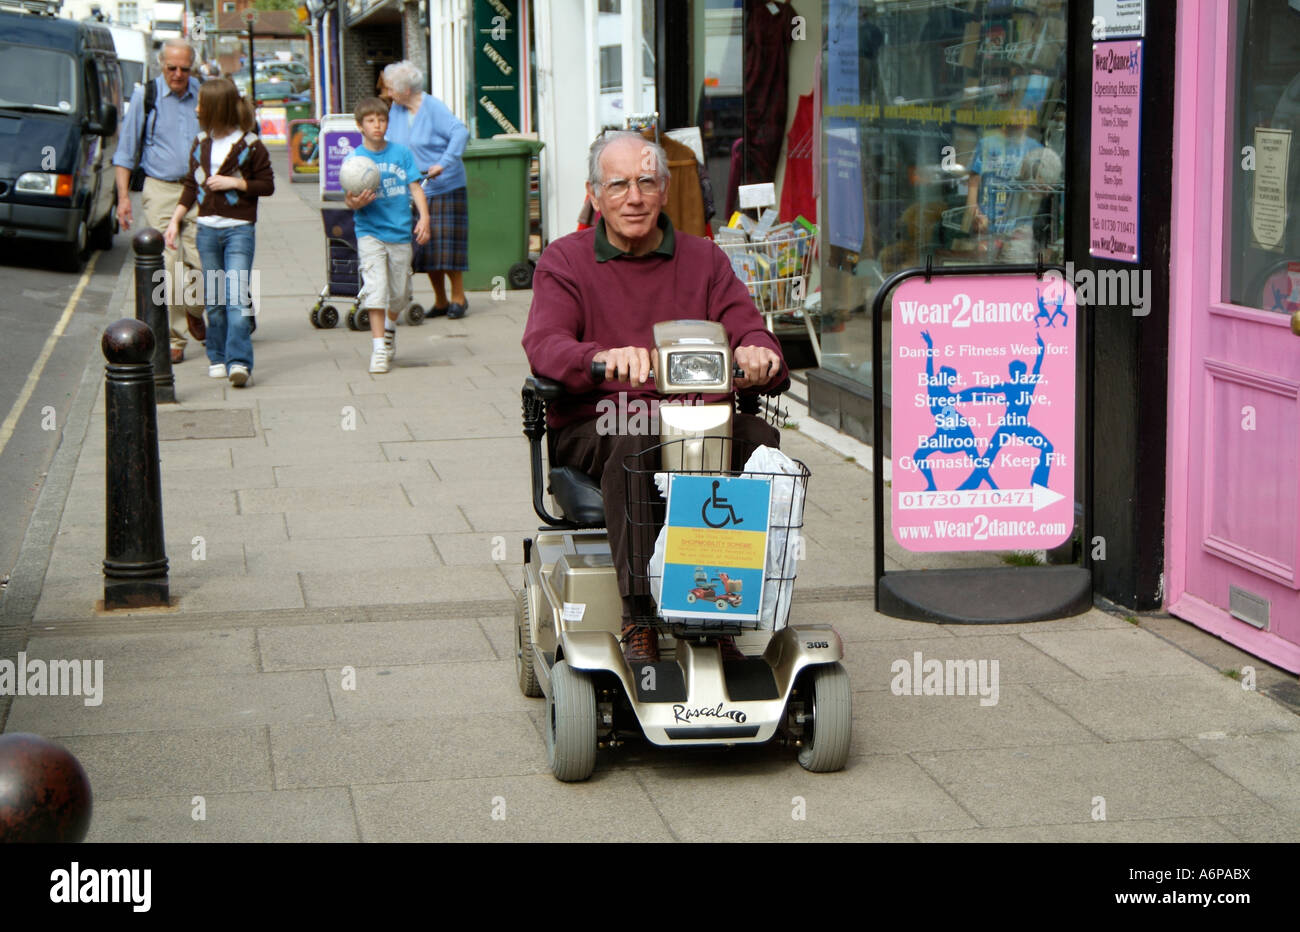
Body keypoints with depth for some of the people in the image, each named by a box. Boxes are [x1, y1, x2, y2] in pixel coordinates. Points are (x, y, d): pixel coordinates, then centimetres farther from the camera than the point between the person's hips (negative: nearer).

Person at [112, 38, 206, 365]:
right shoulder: (145, 97, 2)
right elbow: (126, 151, 6)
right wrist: (123, 196, -1)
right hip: (160, 191, -1)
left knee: (200, 262, -5)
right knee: (167, 266, -4)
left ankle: (195, 310, 27)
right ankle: (174, 339, 2)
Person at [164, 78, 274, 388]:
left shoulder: (250, 145, -5)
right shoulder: (201, 143, 11)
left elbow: (267, 185, -1)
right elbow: (191, 185, 17)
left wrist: (235, 182, -13)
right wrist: (175, 220, 12)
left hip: (239, 229, -5)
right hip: (207, 229, 5)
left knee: (236, 296, -13)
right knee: (214, 299, 10)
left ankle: (239, 362, -17)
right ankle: (218, 357, 20)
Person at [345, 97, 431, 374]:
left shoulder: (401, 152, 1)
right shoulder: (354, 159, -4)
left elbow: (415, 187, 2)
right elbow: (349, 200, -6)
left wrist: (424, 217, -10)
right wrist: (355, 202, -29)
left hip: (400, 232, 2)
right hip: (370, 232, -2)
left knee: (400, 293, 11)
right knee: (375, 289, -13)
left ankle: (390, 328, 40)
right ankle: (379, 347, -9)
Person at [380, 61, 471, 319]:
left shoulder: (434, 108, -12)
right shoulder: (396, 110, 8)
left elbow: (460, 133, -22)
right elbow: (389, 145, 12)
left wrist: (444, 164, -30)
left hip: (444, 189, -6)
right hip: (414, 190, 6)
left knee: (446, 244, -6)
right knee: (425, 247, 6)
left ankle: (458, 297, 7)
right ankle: (440, 301, 15)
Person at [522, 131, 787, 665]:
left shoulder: (703, 259, 17)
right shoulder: (564, 261, 8)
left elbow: (748, 331, 4)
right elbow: (544, 345, -10)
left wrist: (757, 354, -24)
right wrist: (603, 360, -34)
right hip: (592, 426, -2)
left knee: (761, 439, -28)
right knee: (634, 441, -37)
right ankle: (638, 619, -36)